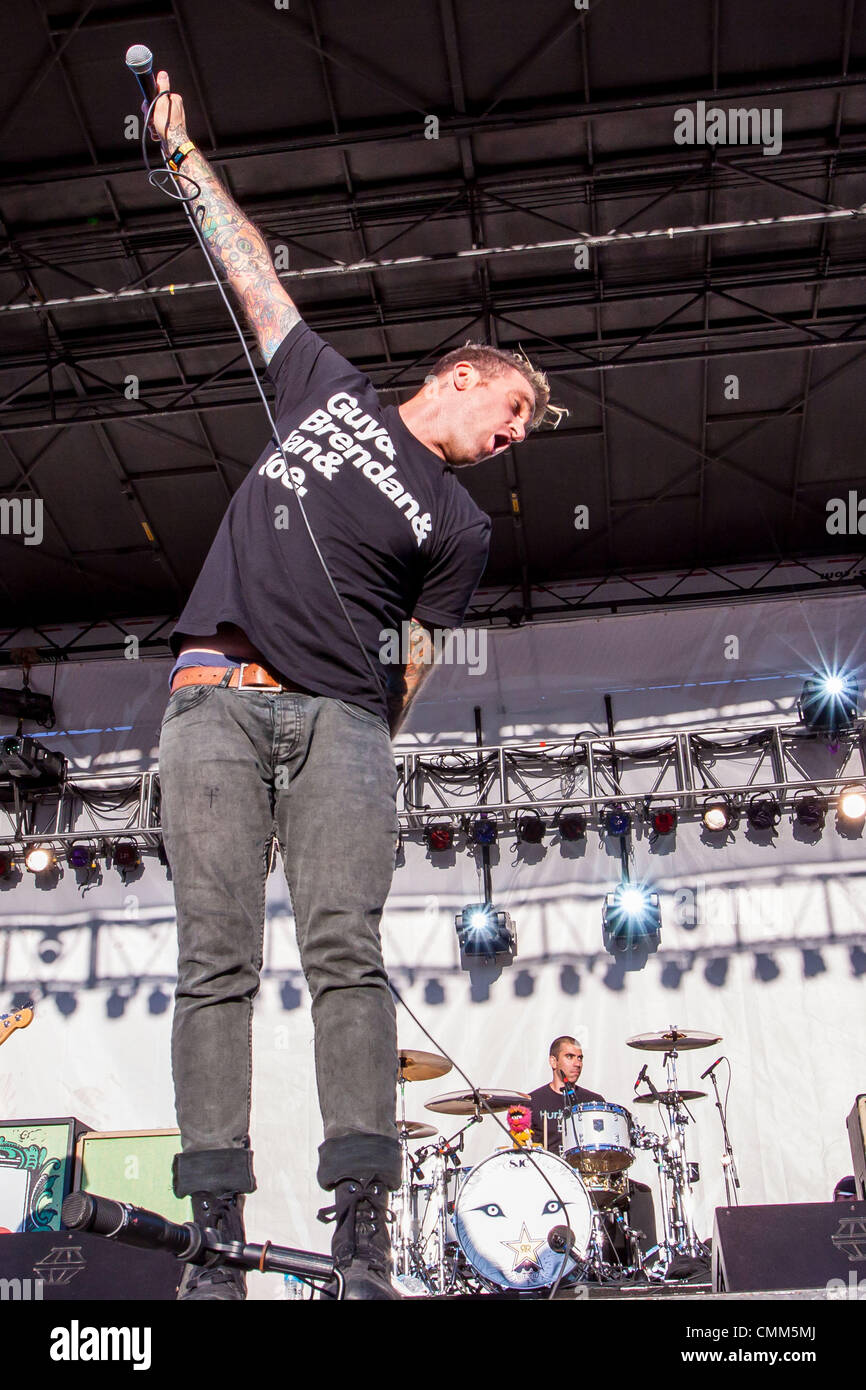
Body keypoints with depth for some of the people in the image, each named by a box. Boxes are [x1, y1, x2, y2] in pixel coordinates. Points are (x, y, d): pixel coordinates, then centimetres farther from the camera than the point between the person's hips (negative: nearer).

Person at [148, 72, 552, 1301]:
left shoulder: (458, 527, 17)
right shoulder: (331, 386, 22)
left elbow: (413, 664, 11)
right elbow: (252, 268, 29)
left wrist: (364, 752, 0)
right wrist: (184, 154, 33)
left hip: (340, 717, 0)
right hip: (216, 699, 1)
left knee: (346, 955, -14)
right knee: (216, 963, -8)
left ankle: (363, 1240, -12)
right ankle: (218, 1235, -7)